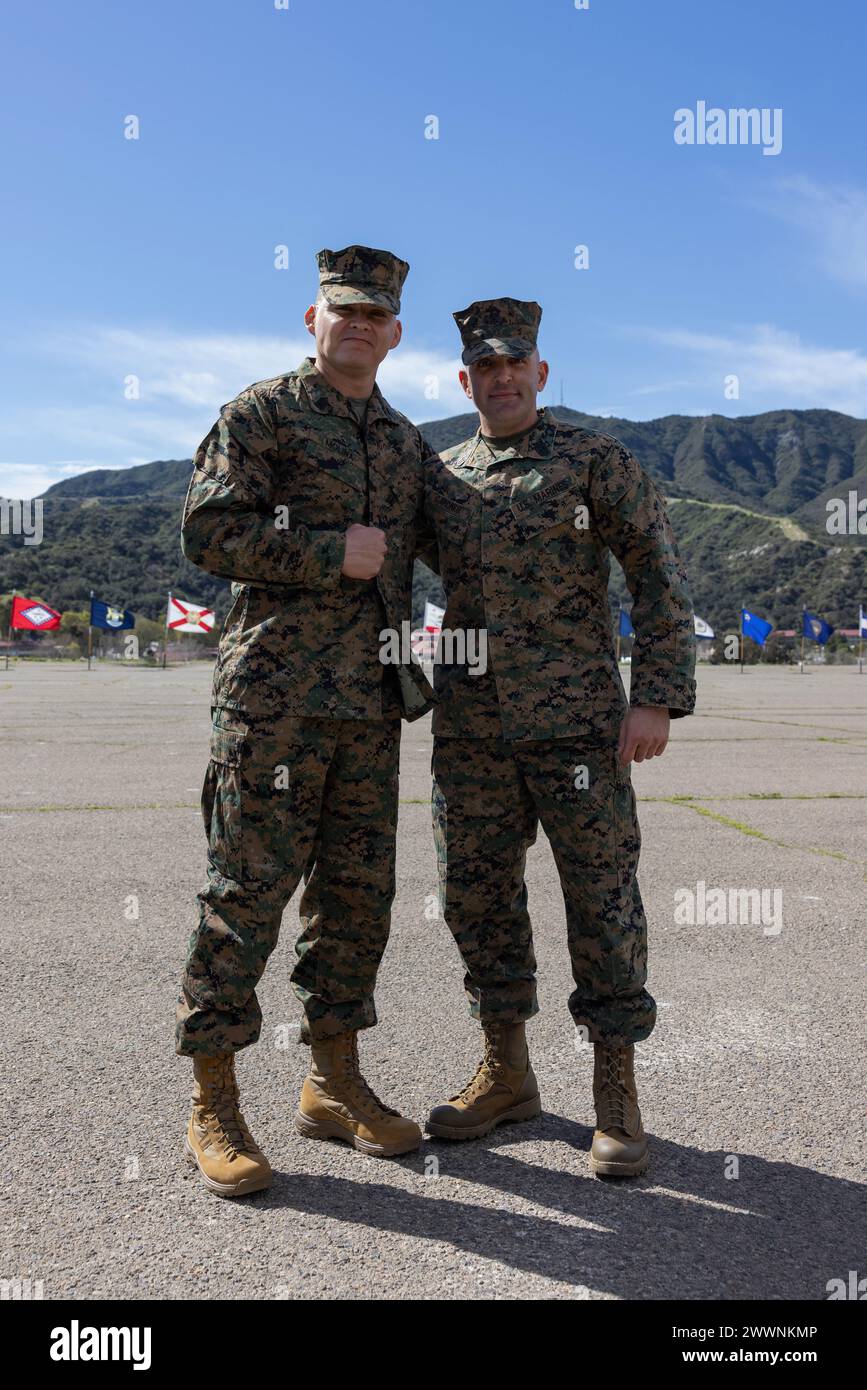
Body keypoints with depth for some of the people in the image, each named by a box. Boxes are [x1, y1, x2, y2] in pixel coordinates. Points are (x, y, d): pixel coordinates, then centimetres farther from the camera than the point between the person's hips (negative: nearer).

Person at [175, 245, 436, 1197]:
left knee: (357, 890, 9)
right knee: (247, 887, -4)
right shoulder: (260, 413, 0)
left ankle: (335, 1085, 22)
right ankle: (213, 1108, 8)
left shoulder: (405, 441, 19)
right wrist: (333, 553, -15)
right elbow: (207, 531, -9)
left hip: (371, 700, 7)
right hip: (274, 693, -6)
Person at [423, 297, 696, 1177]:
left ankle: (616, 1092, 16)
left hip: (576, 721, -4)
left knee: (603, 898, 1)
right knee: (477, 896, 10)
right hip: (469, 725, 5)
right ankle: (506, 1074, 27)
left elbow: (660, 580, -3)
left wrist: (657, 698, -11)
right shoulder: (439, 478, 12)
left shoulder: (594, 460, 1)